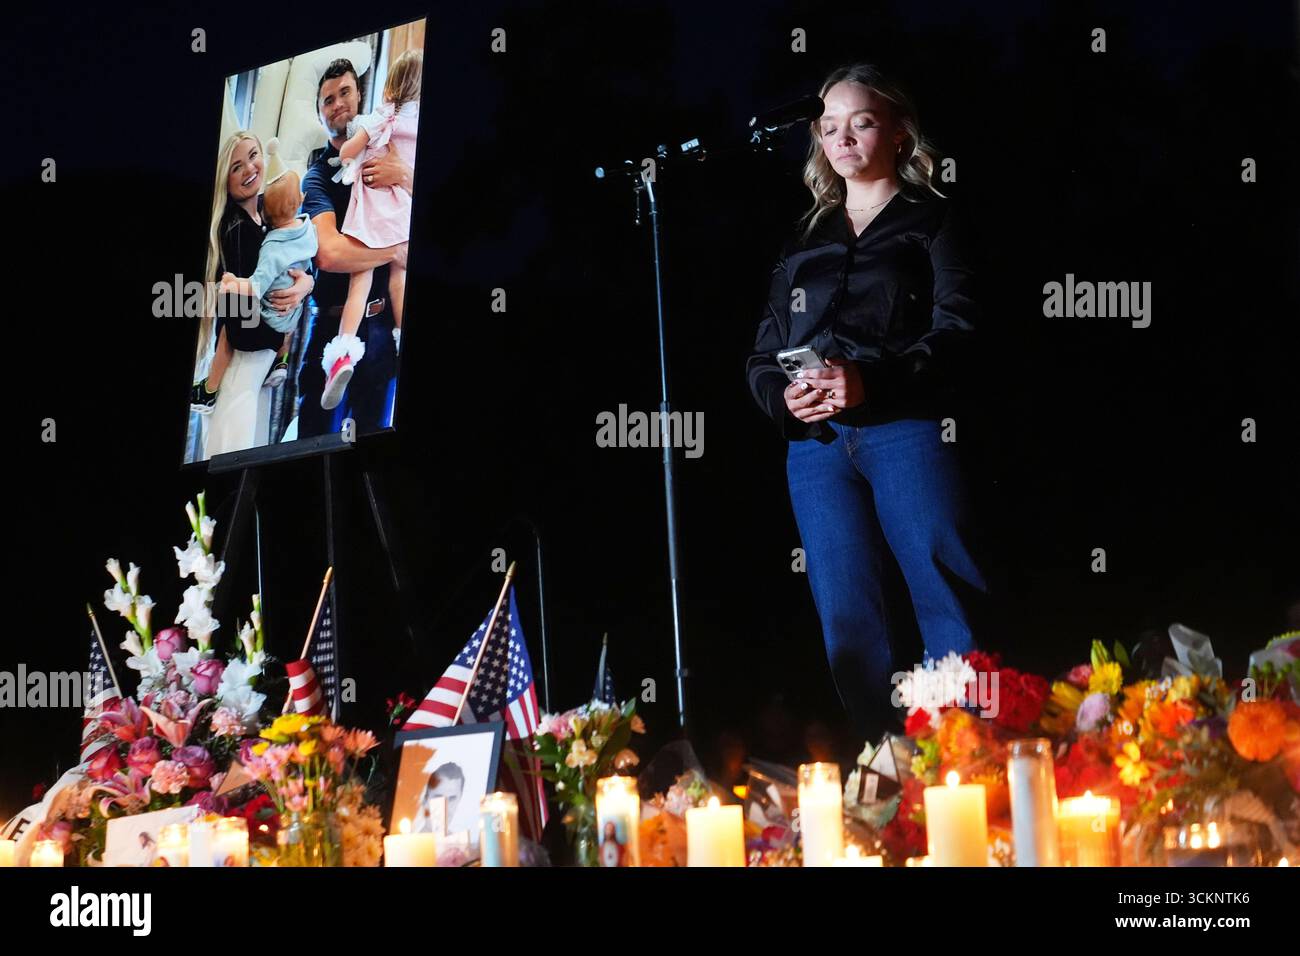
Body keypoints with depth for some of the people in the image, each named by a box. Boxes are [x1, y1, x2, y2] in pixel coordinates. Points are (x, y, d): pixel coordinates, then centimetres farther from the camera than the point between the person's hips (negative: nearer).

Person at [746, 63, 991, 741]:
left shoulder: (930, 221, 12)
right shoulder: (803, 246, 25)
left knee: (947, 600, -15)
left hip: (906, 430, -4)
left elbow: (955, 329, -2)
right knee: (847, 619, -3)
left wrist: (870, 380, -17)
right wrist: (783, 396, -4)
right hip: (816, 441, 4)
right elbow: (763, 354, 21)